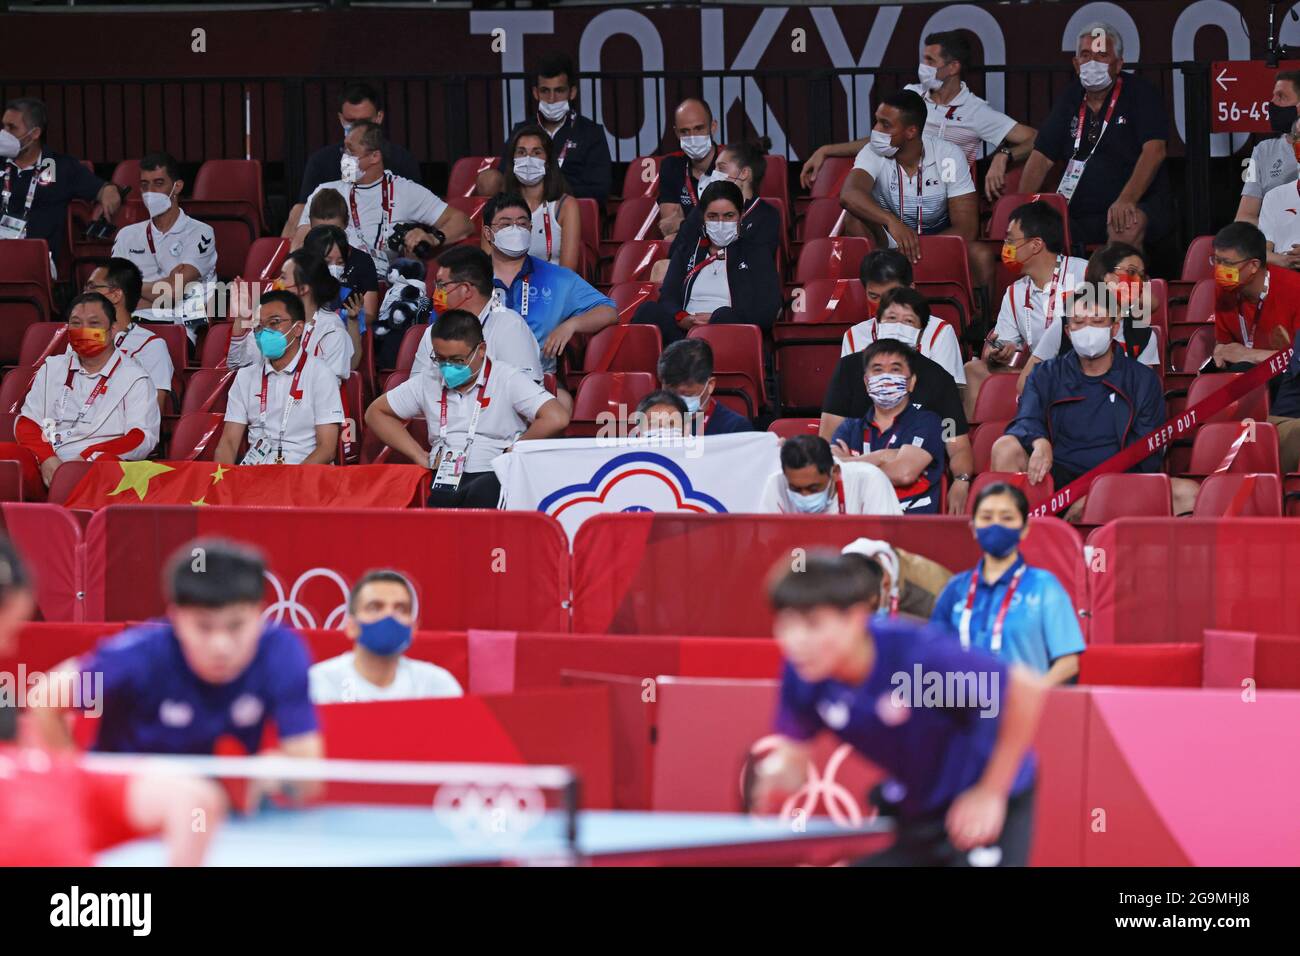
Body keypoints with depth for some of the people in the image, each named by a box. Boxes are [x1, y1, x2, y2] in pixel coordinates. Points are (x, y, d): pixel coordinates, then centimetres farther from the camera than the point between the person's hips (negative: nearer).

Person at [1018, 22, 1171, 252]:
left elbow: (1154, 151, -15)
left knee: (1128, 227, -40)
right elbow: (1042, 158, 13)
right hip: (1078, 214, 5)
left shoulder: (1139, 93, -2)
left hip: (1139, 207, -5)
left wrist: (1127, 200, -30)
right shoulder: (1070, 101, 14)